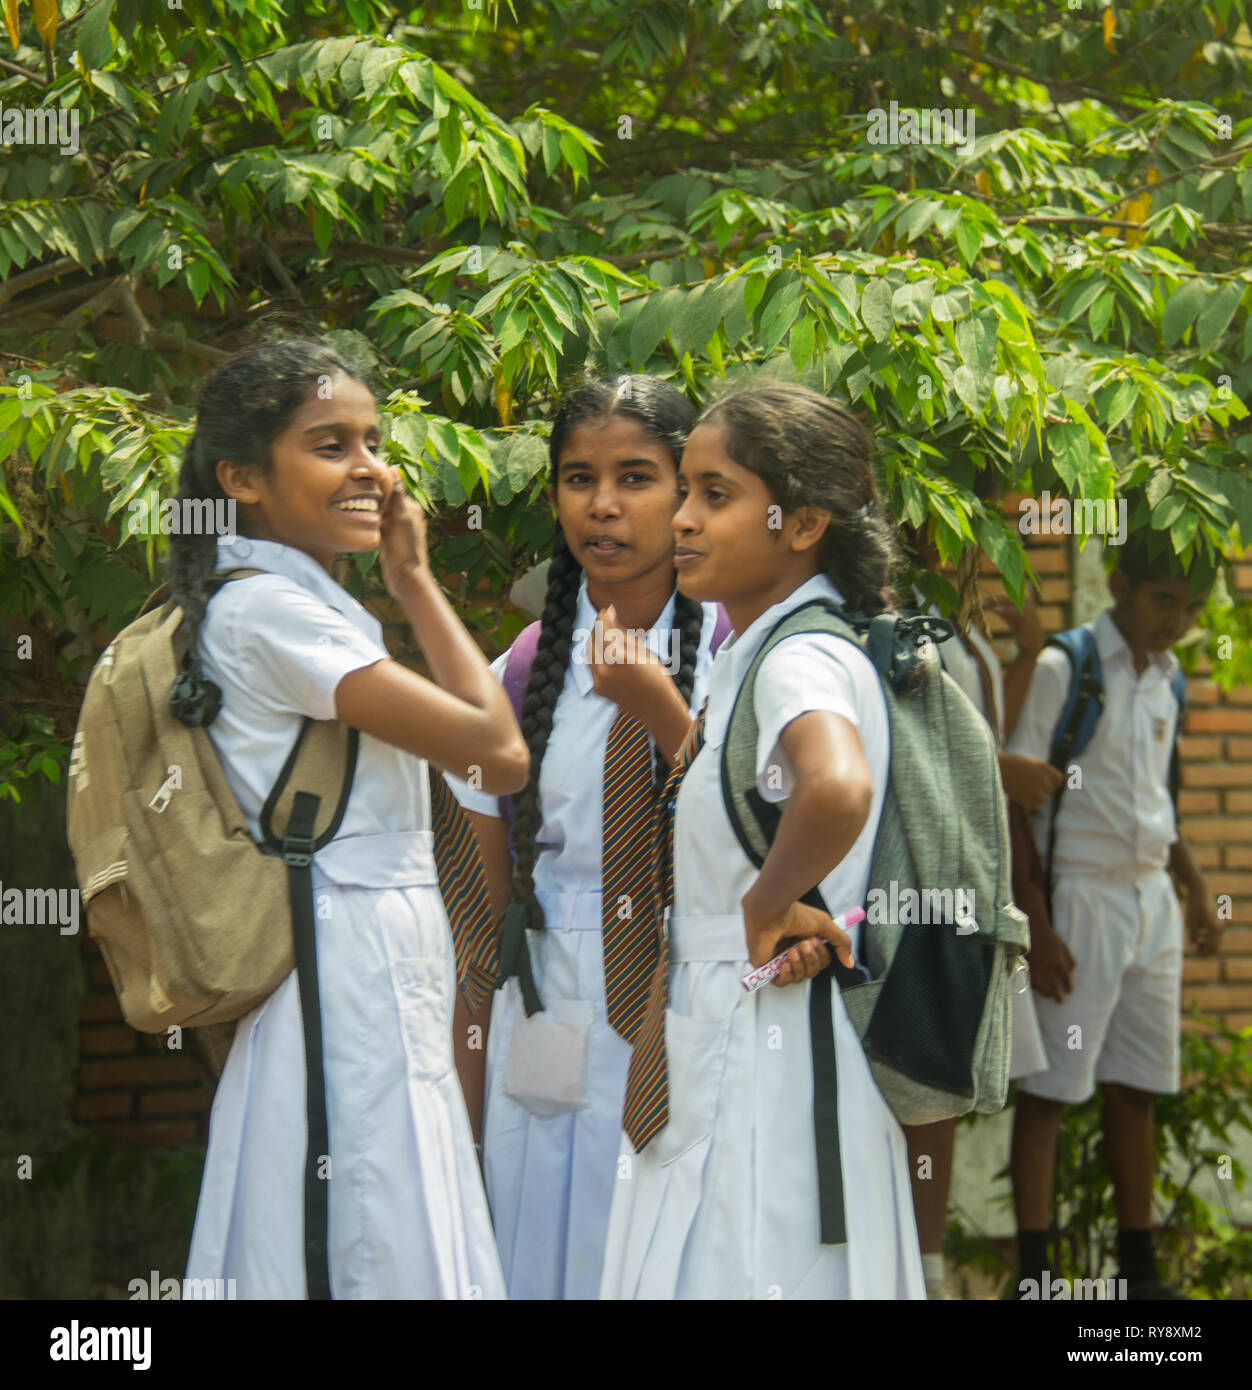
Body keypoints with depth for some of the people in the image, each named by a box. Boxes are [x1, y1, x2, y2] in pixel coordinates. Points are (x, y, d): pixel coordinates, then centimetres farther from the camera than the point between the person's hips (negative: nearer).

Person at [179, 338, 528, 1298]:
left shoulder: (309, 602, 16)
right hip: (357, 959, -10)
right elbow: (495, 747, -13)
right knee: (387, 1253, -8)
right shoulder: (266, 608, -14)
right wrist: (416, 581, -4)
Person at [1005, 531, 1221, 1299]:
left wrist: (1197, 886, 20)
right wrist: (1032, 925, -16)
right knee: (1050, 1088, -4)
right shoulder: (1063, 671, -10)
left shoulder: (1165, 680, 12)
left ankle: (1140, 1267, 18)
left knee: (1137, 1088, 11)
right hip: (1080, 897, -7)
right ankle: (1033, 1273, -2)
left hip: (1151, 899, 7)